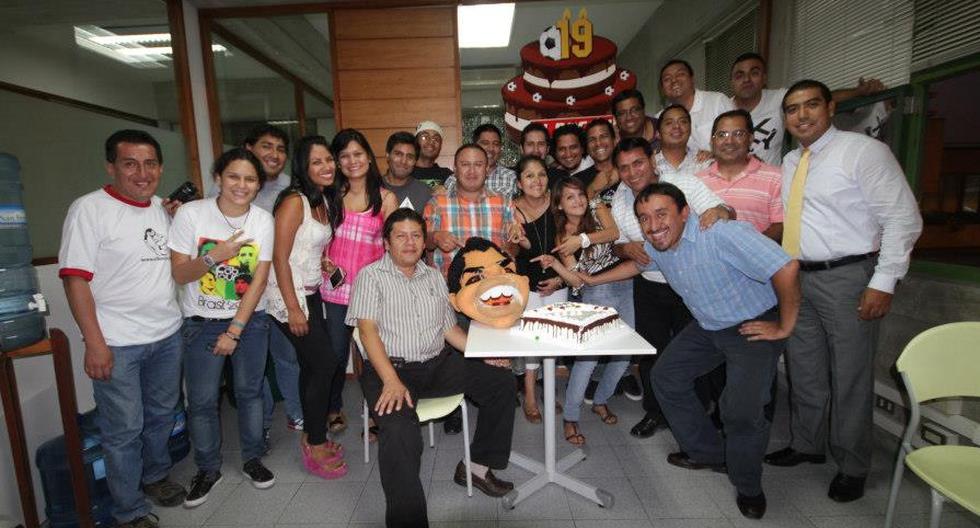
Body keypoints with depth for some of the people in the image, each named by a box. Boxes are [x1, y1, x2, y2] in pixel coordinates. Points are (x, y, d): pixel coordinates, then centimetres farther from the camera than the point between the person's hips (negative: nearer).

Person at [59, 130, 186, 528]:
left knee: (162, 415, 20)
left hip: (168, 335, 6)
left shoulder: (164, 209, 8)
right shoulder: (90, 209, -10)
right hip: (117, 344, -5)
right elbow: (75, 278, -13)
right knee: (124, 430, 6)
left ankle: (155, 476, 42)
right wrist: (94, 343, -16)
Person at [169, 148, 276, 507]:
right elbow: (180, 274, -8)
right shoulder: (191, 213, -11)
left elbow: (259, 279, -8)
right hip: (201, 322, -1)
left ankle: (252, 459, 31)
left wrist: (235, 331, -10)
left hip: (250, 320, 1)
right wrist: (215, 255, -27)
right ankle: (208, 469, 28)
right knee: (202, 400, 6)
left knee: (250, 392, 10)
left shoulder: (263, 220, -6)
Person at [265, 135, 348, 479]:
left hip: (311, 292, 8)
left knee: (312, 365, 13)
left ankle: (312, 435, 28)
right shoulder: (294, 201, -16)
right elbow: (280, 258, -18)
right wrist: (294, 309, -19)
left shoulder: (326, 200, 9)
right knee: (325, 363, -7)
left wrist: (326, 263, 4)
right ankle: (315, 446, 9)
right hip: (289, 295, -8)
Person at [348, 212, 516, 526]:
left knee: (501, 383, -5)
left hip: (438, 365, 6)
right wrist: (392, 381, -23)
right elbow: (367, 329, -11)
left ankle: (477, 465, 7)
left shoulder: (435, 277, 17)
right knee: (399, 431, -32)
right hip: (390, 368, -5)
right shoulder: (371, 276, 1)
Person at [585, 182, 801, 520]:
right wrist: (591, 280, 15)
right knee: (666, 377, 10)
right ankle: (708, 453, 28)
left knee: (741, 408, -19)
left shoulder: (723, 233, -31)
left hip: (754, 325, -8)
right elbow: (637, 264, 17)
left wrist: (783, 327, -26)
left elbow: (785, 267, -36)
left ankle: (748, 487, 12)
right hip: (707, 326, 8)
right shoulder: (655, 245, -6)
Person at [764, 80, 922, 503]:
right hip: (797, 277, 6)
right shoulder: (790, 163, 13)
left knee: (850, 378, 5)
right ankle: (806, 445, 35)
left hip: (847, 278, -6)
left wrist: (883, 282, -16)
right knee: (803, 371, 16)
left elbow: (903, 218, -10)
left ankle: (852, 467, 24)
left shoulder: (863, 150, -7)